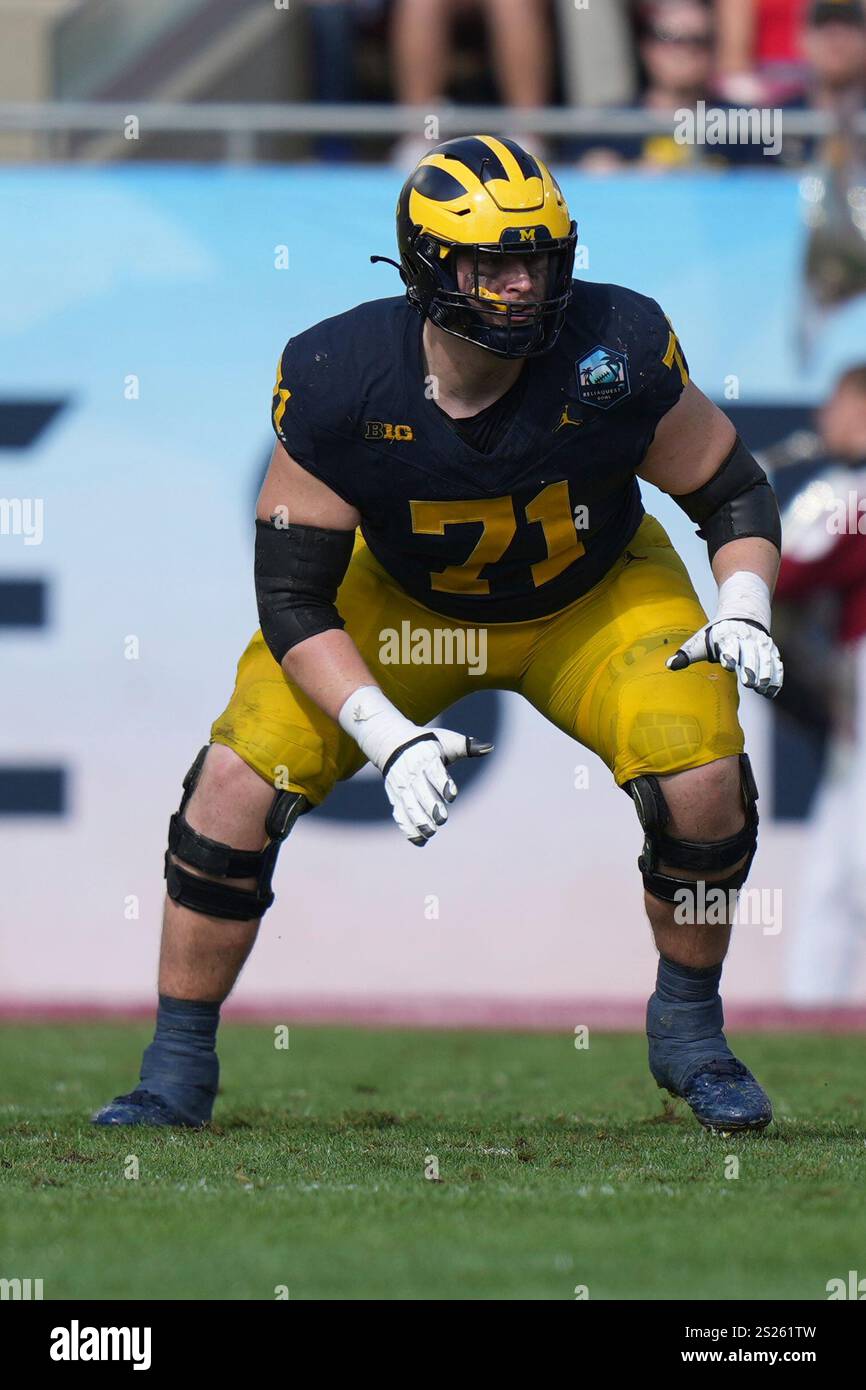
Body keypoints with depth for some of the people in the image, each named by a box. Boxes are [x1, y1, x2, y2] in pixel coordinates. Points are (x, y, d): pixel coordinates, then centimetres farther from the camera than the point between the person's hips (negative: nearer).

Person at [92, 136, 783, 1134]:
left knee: (703, 779, -23)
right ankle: (177, 1071, 2)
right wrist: (389, 739, -32)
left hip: (593, 600, 0)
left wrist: (742, 609, -30)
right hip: (400, 602, 0)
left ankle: (688, 1031, 5)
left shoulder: (618, 350, -28)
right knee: (239, 783, -16)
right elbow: (292, 592, -22)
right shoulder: (338, 378, -29)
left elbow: (734, 490, -11)